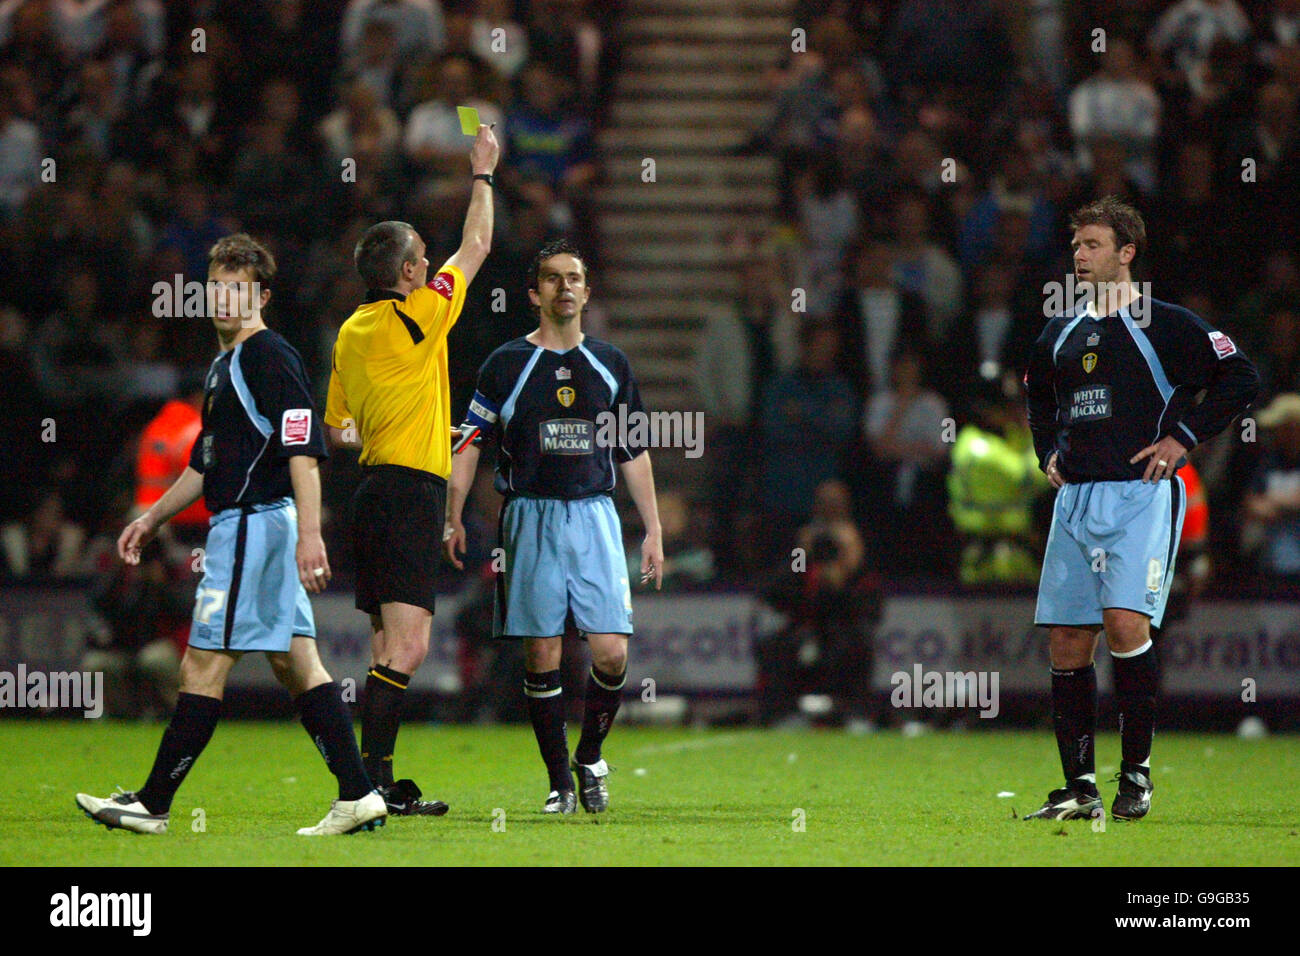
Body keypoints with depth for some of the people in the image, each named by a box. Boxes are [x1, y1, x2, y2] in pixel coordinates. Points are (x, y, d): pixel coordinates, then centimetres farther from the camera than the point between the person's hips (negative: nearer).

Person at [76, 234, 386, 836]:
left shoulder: (270, 357, -11)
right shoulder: (225, 366, 20)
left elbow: (303, 450, -20)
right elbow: (206, 463, 29)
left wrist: (309, 533, -29)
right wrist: (152, 519, 29)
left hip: (253, 525, -10)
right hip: (243, 526, 10)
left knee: (203, 666, -6)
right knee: (297, 666, 6)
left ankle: (152, 804, -2)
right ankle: (358, 798, 3)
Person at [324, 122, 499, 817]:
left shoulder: (350, 333, 12)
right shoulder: (415, 317, -9)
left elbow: (336, 428, 21)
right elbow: (475, 246, 4)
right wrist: (482, 173, 16)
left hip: (375, 488, 9)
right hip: (409, 491, -9)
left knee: (389, 648, 11)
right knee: (407, 648, -13)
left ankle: (373, 784, 10)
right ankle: (368, 782, -21)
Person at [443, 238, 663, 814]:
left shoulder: (610, 364, 11)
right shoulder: (508, 363, 3)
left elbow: (634, 453, 16)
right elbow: (470, 442, 4)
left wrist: (653, 530, 12)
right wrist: (453, 518, -5)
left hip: (594, 515, 2)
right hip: (530, 515, -2)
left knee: (611, 654, -8)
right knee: (541, 657, -3)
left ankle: (590, 757, 14)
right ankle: (560, 781, 7)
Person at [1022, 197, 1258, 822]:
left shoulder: (1166, 325, -2)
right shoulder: (1060, 335, 16)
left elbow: (1241, 377, -4)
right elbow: (1038, 396, 35)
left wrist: (1183, 437, -7)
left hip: (1142, 495, -6)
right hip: (1075, 499, 6)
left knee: (1126, 623, -19)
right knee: (1067, 643, 1)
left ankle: (1136, 772, -7)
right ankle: (1079, 788, 7)